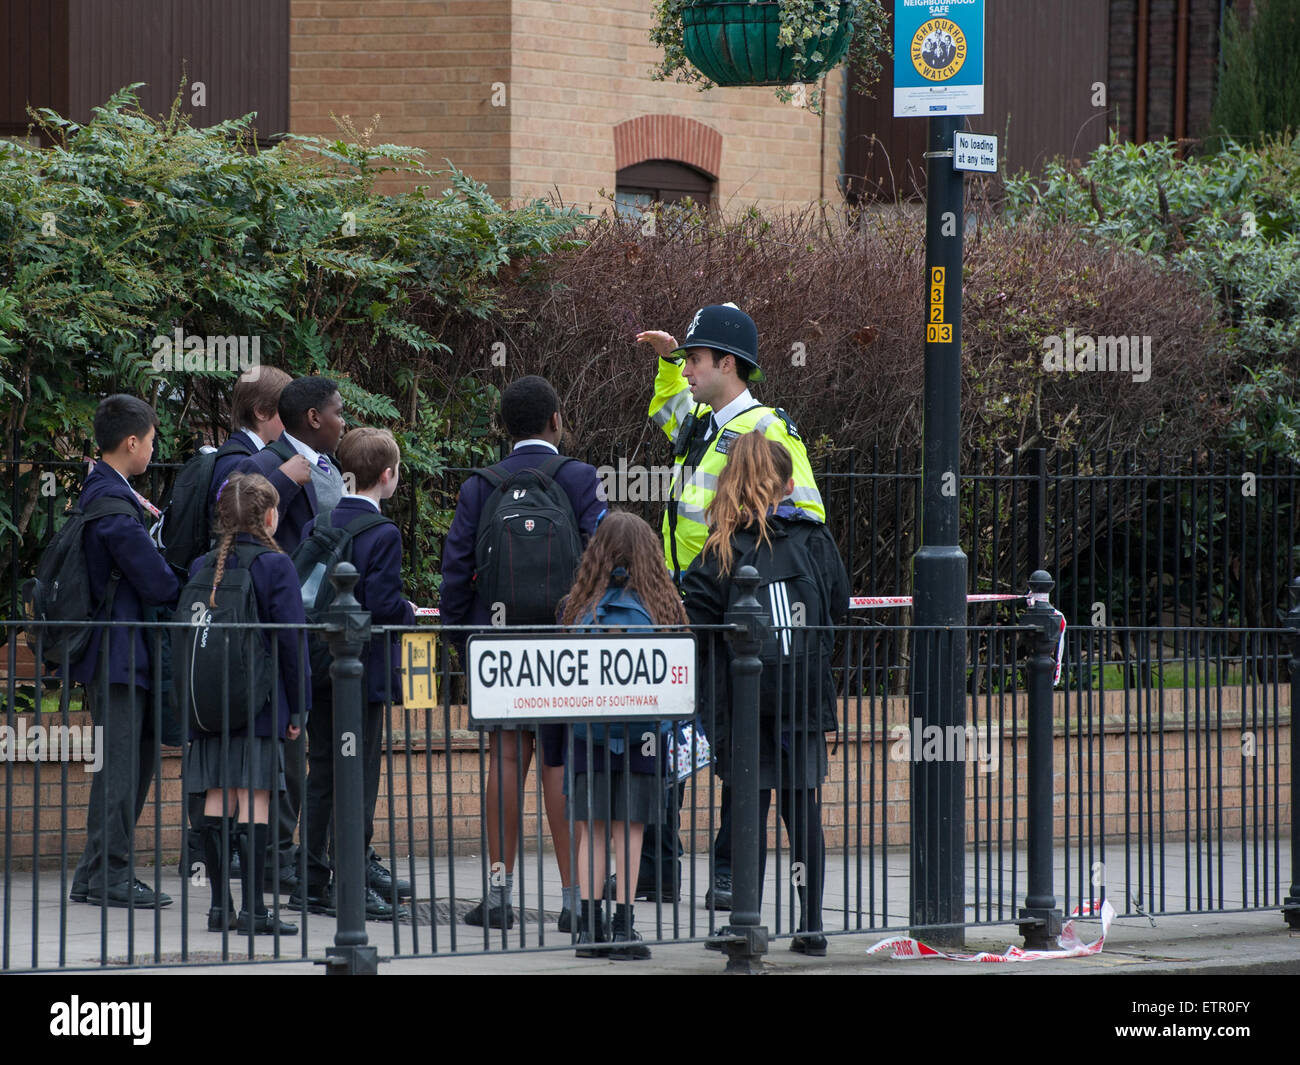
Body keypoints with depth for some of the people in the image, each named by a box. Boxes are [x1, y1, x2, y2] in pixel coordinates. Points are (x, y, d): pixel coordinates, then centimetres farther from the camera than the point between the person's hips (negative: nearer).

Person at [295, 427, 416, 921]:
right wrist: (409, 614, -1)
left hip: (318, 670, 6)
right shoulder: (383, 535, -14)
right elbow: (384, 604, -20)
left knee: (322, 774, 13)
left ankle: (316, 878, 20)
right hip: (365, 670, -6)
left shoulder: (316, 527, 6)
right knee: (358, 775, -2)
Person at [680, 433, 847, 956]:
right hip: (806, 696, 3)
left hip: (746, 697, -3)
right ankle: (810, 926, 10)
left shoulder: (723, 551, -6)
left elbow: (696, 623, -12)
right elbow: (839, 606, 9)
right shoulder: (816, 540, 3)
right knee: (803, 809, 9)